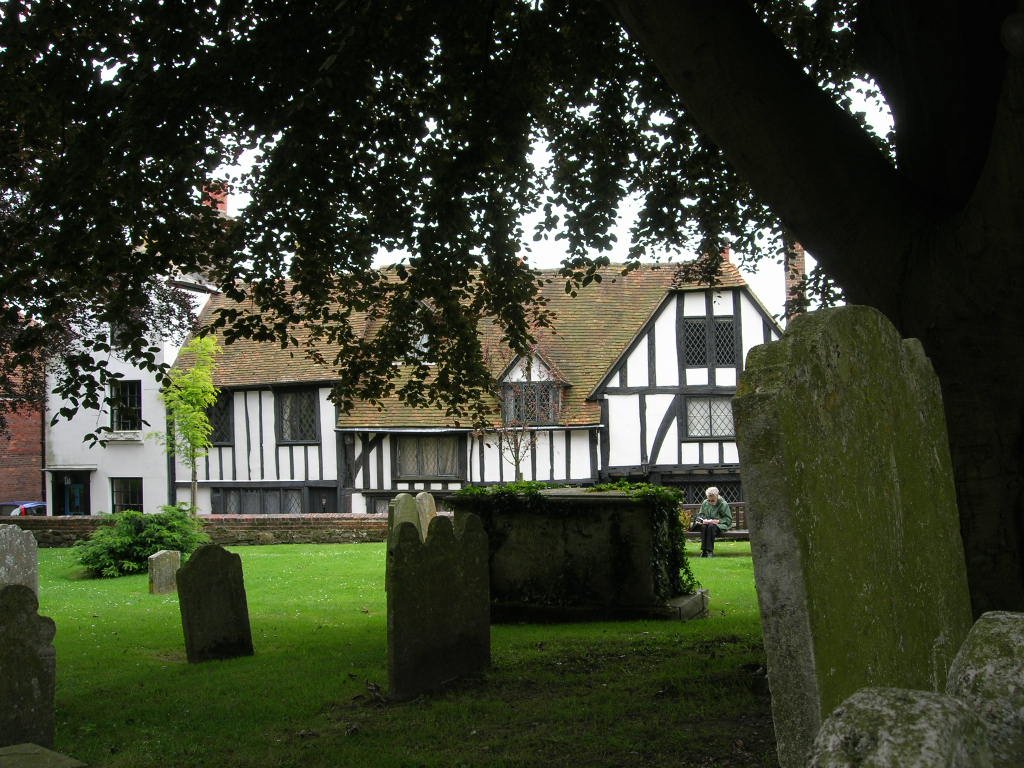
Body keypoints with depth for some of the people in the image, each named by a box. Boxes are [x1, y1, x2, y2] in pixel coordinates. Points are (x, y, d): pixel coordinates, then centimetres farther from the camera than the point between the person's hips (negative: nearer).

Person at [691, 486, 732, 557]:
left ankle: (710, 551, -35)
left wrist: (717, 521, -15)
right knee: (703, 527, -33)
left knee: (711, 527, -37)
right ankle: (703, 550, -33)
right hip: (706, 523, 3)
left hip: (719, 525, -3)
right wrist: (703, 520, -4)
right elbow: (700, 515, 18)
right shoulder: (704, 503, 11)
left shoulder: (723, 504, -1)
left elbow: (728, 519, -2)